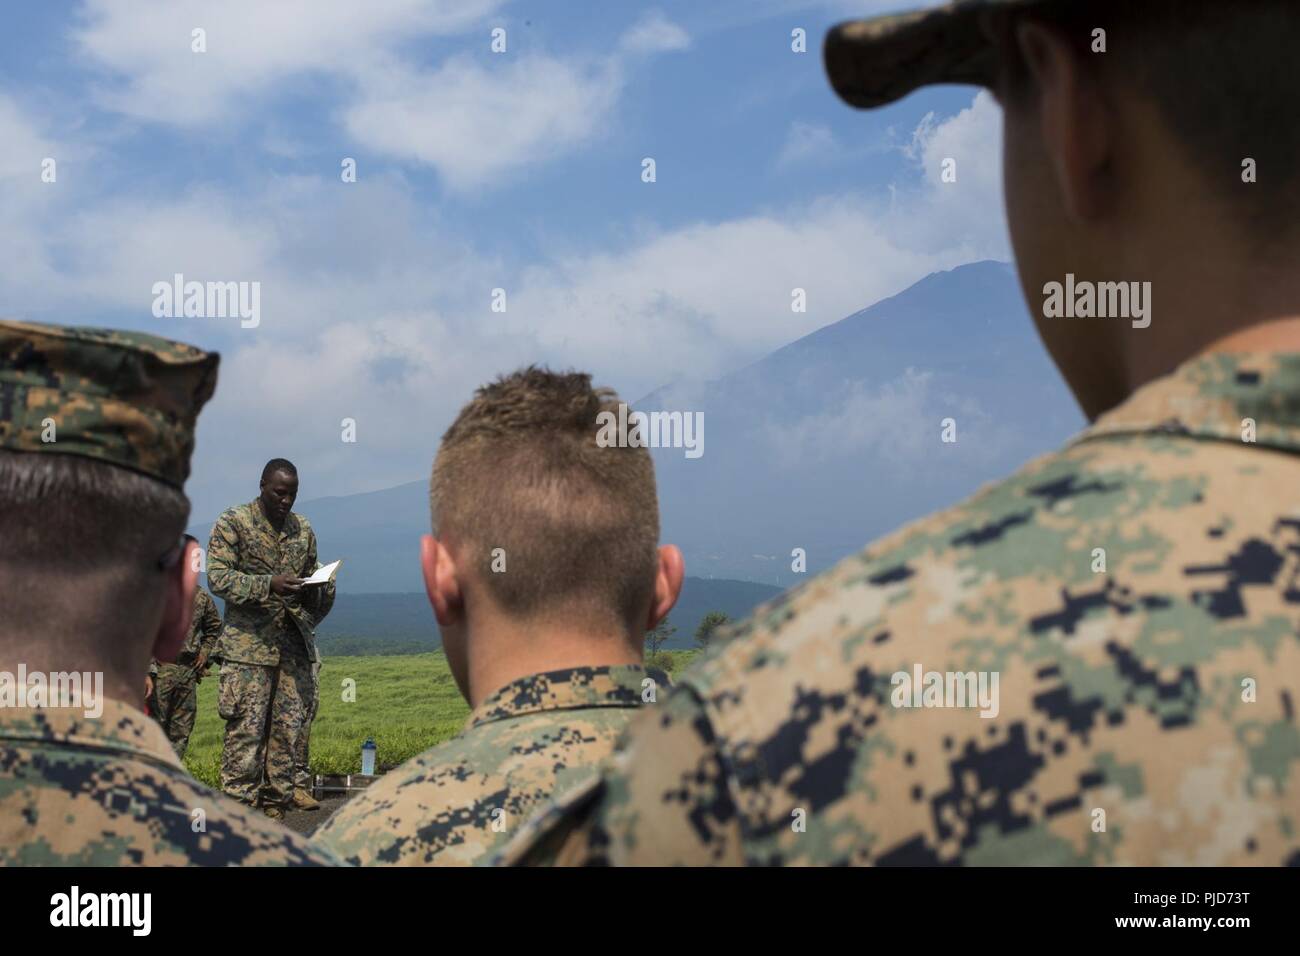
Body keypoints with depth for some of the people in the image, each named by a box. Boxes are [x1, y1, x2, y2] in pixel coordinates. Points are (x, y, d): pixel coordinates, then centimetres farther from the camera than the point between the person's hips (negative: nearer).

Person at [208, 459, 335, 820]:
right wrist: (269, 585, -21)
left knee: (289, 724, 6)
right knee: (246, 727, -5)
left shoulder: (303, 528, 15)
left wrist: (317, 590, -1)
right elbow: (218, 577, -9)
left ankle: (277, 796, 14)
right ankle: (240, 800, 2)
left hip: (294, 643, 5)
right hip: (249, 642, -5)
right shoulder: (233, 522, -2)